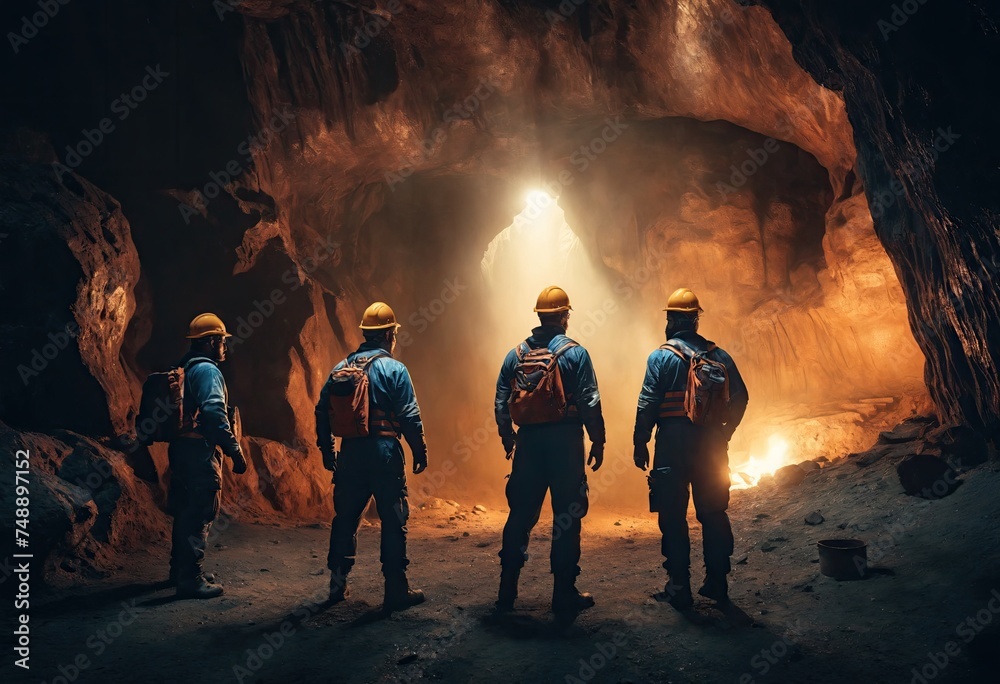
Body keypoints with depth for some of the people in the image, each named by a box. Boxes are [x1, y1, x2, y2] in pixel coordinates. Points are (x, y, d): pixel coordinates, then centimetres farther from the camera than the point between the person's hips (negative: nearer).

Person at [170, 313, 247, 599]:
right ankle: (191, 579, -4)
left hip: (180, 447, 10)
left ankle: (180, 569, 30)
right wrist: (235, 451, -21)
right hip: (200, 451, -10)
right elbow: (214, 413, -24)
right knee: (201, 514, -6)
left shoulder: (184, 369, 16)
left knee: (185, 510, 19)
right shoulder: (207, 370, -13)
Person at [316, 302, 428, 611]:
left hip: (350, 453, 5)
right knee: (393, 522, 2)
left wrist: (326, 449, 20)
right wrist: (420, 452, 0)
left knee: (345, 518, 15)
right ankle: (396, 590, 4)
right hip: (384, 452, -5)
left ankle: (338, 585, 23)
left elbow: (322, 411, 11)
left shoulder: (341, 368, 8)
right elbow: (410, 416, -10)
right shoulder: (395, 370, -6)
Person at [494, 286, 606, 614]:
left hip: (528, 441, 4)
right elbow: (590, 402, -8)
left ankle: (507, 590, 16)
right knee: (567, 515, 4)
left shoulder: (515, 354, 6)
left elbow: (501, 404, 8)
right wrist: (598, 441, 1)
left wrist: (508, 439, 21)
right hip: (565, 440, -4)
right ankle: (564, 593, 8)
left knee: (521, 513, 11)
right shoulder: (575, 352, -5)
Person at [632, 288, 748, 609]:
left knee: (673, 516, 3)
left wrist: (640, 444, -3)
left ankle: (679, 588, 6)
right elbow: (740, 397, 8)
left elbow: (647, 404, -10)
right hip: (712, 445, 4)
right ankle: (717, 584, 19)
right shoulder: (719, 355, 6)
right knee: (713, 513, 13)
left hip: (673, 442, -4)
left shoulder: (661, 357, -7)